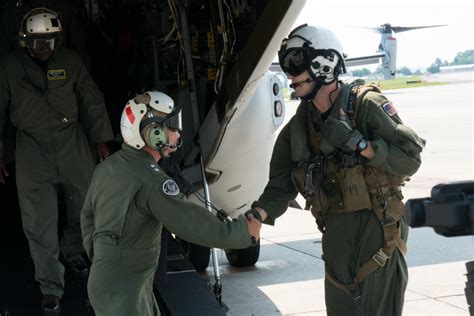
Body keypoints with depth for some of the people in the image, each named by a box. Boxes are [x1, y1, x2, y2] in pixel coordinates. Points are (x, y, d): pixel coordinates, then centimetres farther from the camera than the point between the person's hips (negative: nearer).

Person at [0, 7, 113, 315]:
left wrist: (101, 140, 6)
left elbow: (92, 102, 6)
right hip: (33, 148, -2)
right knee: (40, 222, -3)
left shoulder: (70, 61, -2)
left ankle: (72, 251, 43)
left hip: (73, 142, 2)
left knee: (86, 207, 12)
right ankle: (51, 287, 7)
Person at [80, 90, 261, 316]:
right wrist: (244, 230, -11)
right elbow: (193, 224, -24)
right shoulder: (150, 180, -23)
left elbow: (88, 216, 17)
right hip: (121, 291, -9)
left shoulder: (107, 166, 5)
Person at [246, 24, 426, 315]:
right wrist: (253, 219, -14)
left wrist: (357, 143, -25)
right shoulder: (298, 127, 7)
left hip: (377, 229, -6)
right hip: (336, 235, 6)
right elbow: (281, 187, 4)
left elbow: (410, 157, -16)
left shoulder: (365, 104, -11)